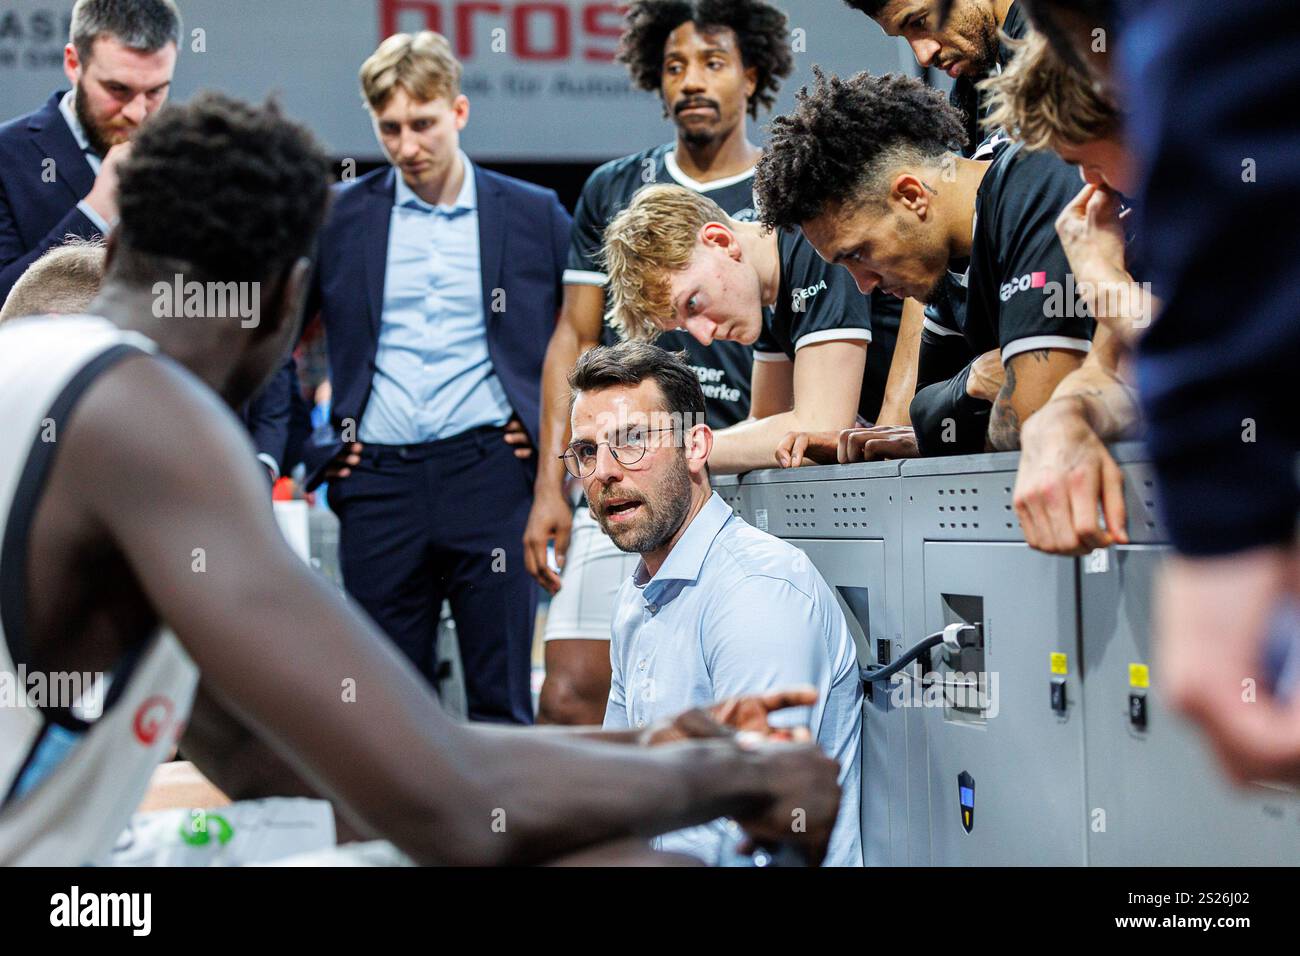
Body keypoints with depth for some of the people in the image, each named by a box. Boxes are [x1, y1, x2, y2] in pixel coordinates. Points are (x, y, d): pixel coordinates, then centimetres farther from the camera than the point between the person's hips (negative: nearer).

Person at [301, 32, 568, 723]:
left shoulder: (534, 215, 5)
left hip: (489, 476, -1)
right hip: (378, 484, 2)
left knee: (502, 700, 0)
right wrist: (306, 443, 7)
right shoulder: (339, 216, 7)